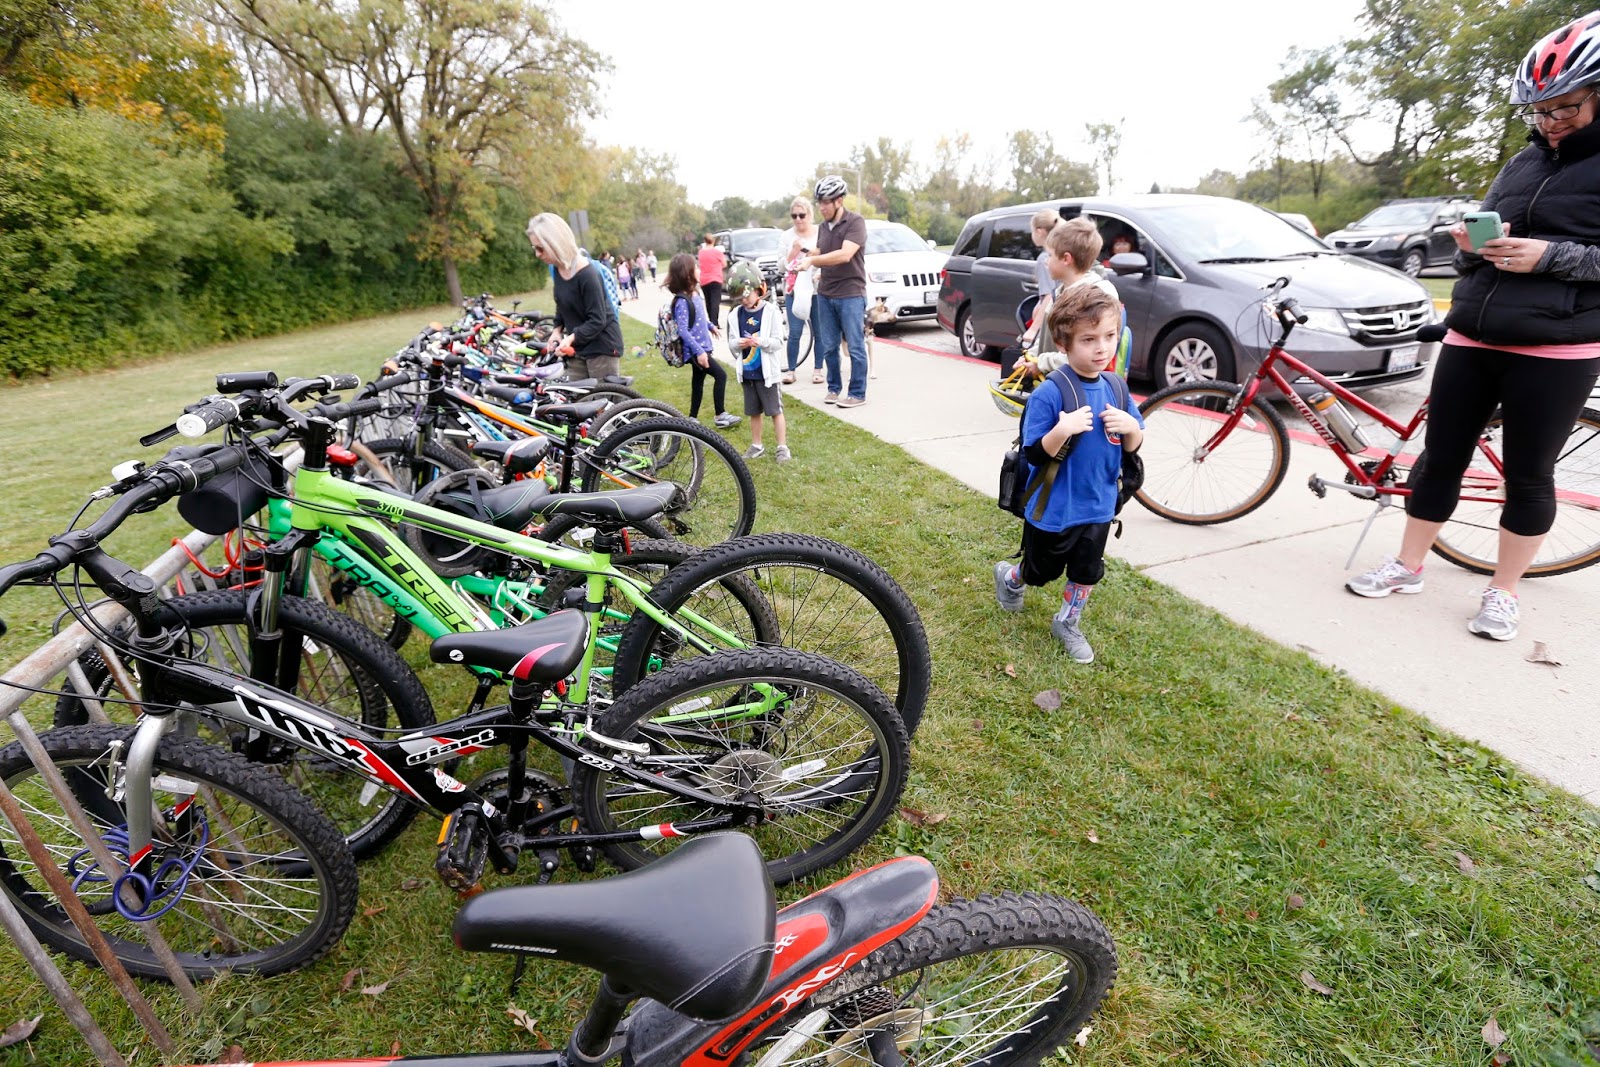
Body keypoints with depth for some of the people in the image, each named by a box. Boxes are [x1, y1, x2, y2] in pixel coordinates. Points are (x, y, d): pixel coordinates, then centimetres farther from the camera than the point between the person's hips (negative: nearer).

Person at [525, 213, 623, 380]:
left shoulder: (587, 274, -22)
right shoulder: (558, 269, 1)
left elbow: (597, 321, -22)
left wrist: (571, 338, -29)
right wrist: (558, 329, 3)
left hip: (602, 347, -7)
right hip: (577, 348, 7)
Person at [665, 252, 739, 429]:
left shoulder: (694, 293, 5)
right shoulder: (682, 301, -23)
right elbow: (682, 330, -26)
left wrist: (711, 326, 33)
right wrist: (699, 351, -29)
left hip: (701, 347, 9)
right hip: (695, 350, -9)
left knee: (698, 381, 14)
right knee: (721, 375, -7)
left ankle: (692, 419, 24)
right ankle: (721, 416, 1)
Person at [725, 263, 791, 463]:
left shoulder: (771, 312, -9)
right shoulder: (735, 314, 2)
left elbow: (778, 341, -11)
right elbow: (730, 342, 5)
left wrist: (761, 341, -29)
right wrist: (738, 343, -18)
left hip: (767, 371, -4)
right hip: (747, 372, 4)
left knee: (776, 411, 3)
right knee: (753, 412, 14)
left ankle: (782, 447, 12)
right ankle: (756, 446, 27)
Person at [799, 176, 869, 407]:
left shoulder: (855, 222, -10)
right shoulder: (824, 226, 12)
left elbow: (845, 255, -23)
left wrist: (812, 260, -25)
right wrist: (805, 260, -3)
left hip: (851, 295, -6)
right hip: (825, 294, 7)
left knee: (855, 347, -2)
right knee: (828, 347, 9)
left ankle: (858, 393, 6)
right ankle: (834, 388, 21)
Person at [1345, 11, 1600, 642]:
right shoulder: (1522, 165, 13)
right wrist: (1469, 244, -5)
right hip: (1470, 340, 4)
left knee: (1528, 475, 4)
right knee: (1440, 459, 7)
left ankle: (1502, 592, 18)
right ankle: (1407, 567, 20)